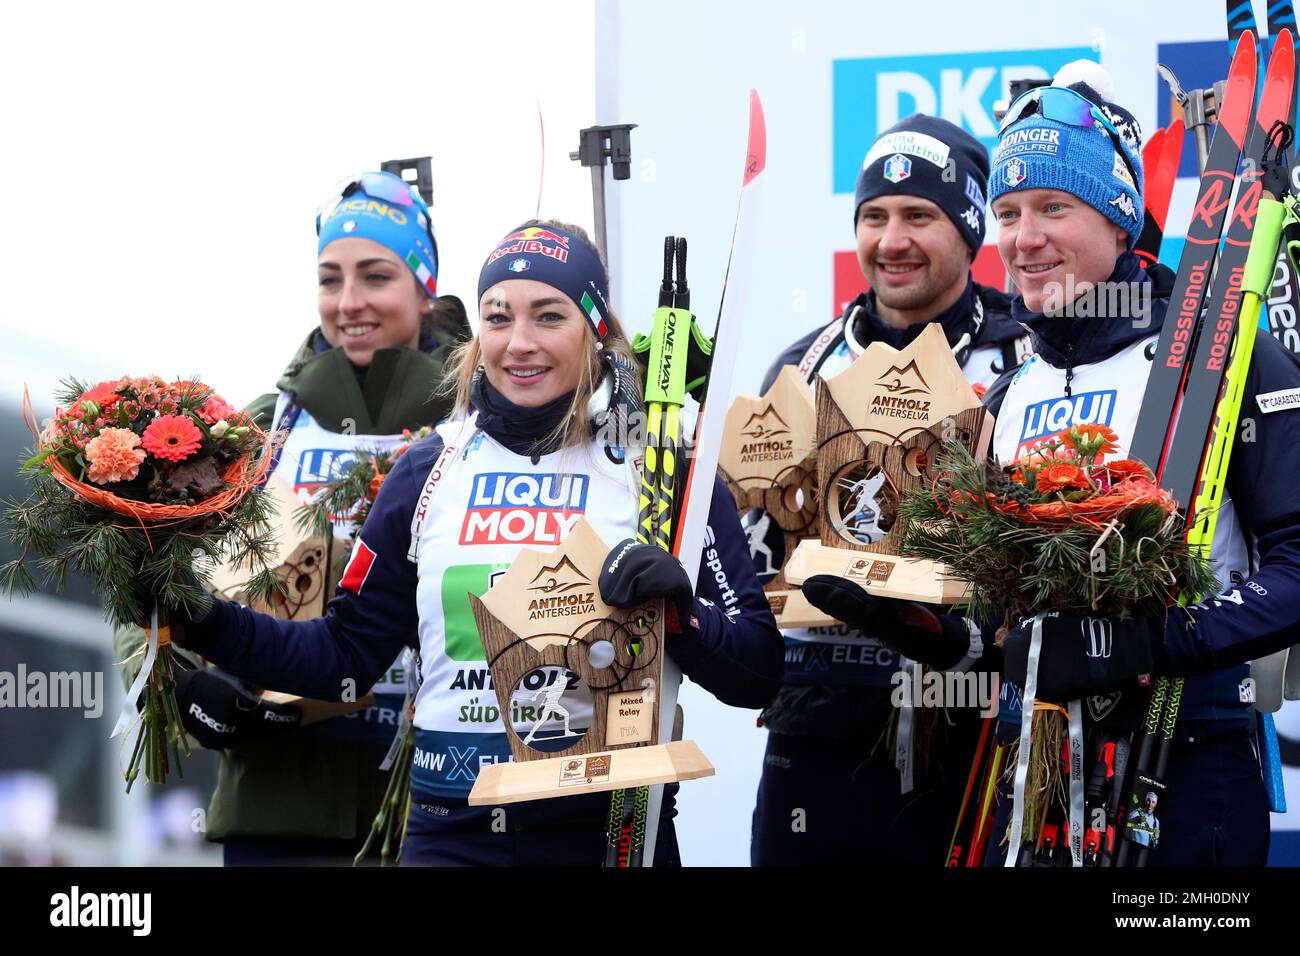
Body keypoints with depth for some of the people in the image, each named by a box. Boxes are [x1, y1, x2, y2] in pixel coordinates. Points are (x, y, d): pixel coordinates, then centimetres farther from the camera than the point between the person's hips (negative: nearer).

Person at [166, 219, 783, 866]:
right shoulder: (429, 472, 6)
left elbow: (757, 677, -3)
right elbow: (346, 654, 11)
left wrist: (678, 613, -21)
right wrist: (211, 626, -1)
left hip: (611, 832, -2)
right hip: (451, 834, 2)